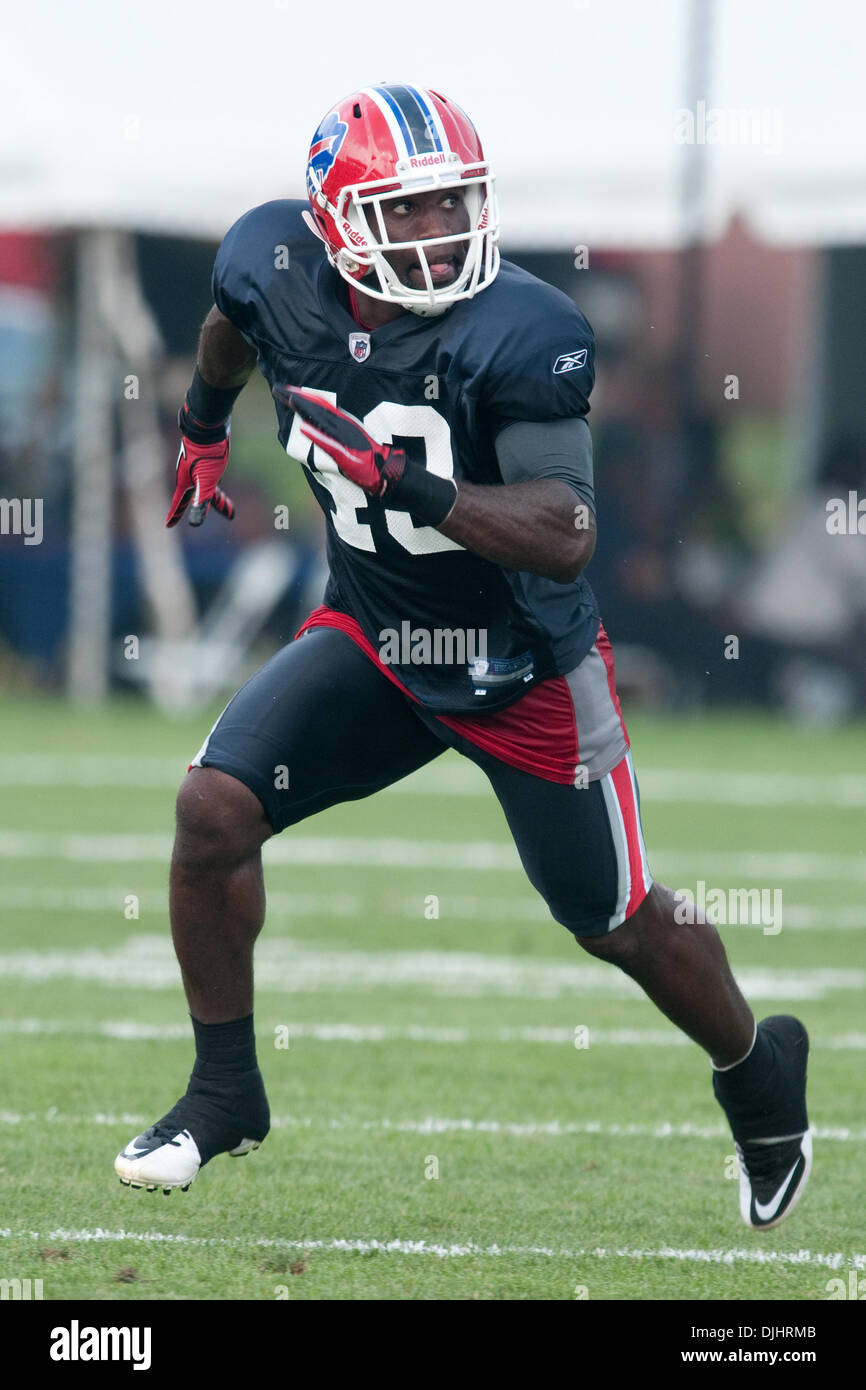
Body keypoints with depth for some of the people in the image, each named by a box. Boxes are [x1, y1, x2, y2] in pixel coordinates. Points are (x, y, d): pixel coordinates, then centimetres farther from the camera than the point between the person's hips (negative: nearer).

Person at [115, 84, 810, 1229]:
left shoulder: (521, 335, -28)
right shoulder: (280, 276, -13)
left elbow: (568, 538, -33)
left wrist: (412, 488, -44)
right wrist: (204, 427, 31)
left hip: (528, 671, -4)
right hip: (376, 640, 4)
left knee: (620, 923, 9)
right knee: (214, 808, -14)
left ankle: (760, 1073, 39)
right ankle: (226, 1092, 4)